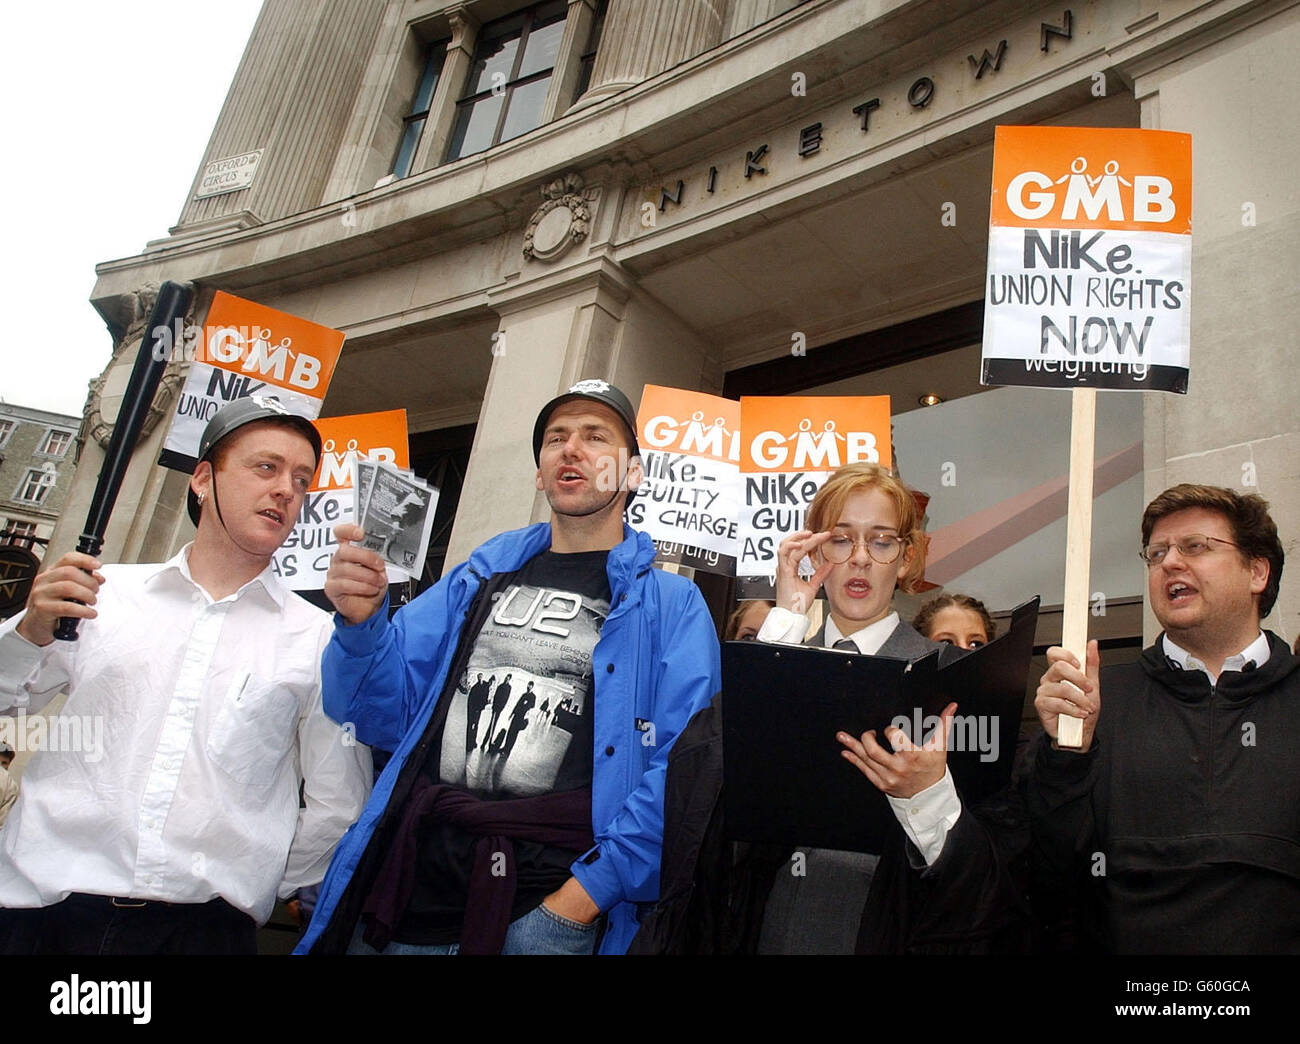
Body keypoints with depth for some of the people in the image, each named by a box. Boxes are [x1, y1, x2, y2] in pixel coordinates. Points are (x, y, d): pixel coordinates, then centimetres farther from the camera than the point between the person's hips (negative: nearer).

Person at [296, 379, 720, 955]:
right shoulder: (478, 577, 13)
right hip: (410, 889, 4)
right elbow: (385, 712, 9)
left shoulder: (671, 603, 1)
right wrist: (361, 623, -11)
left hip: (544, 909, -3)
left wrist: (584, 895, -19)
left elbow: (684, 766, -10)